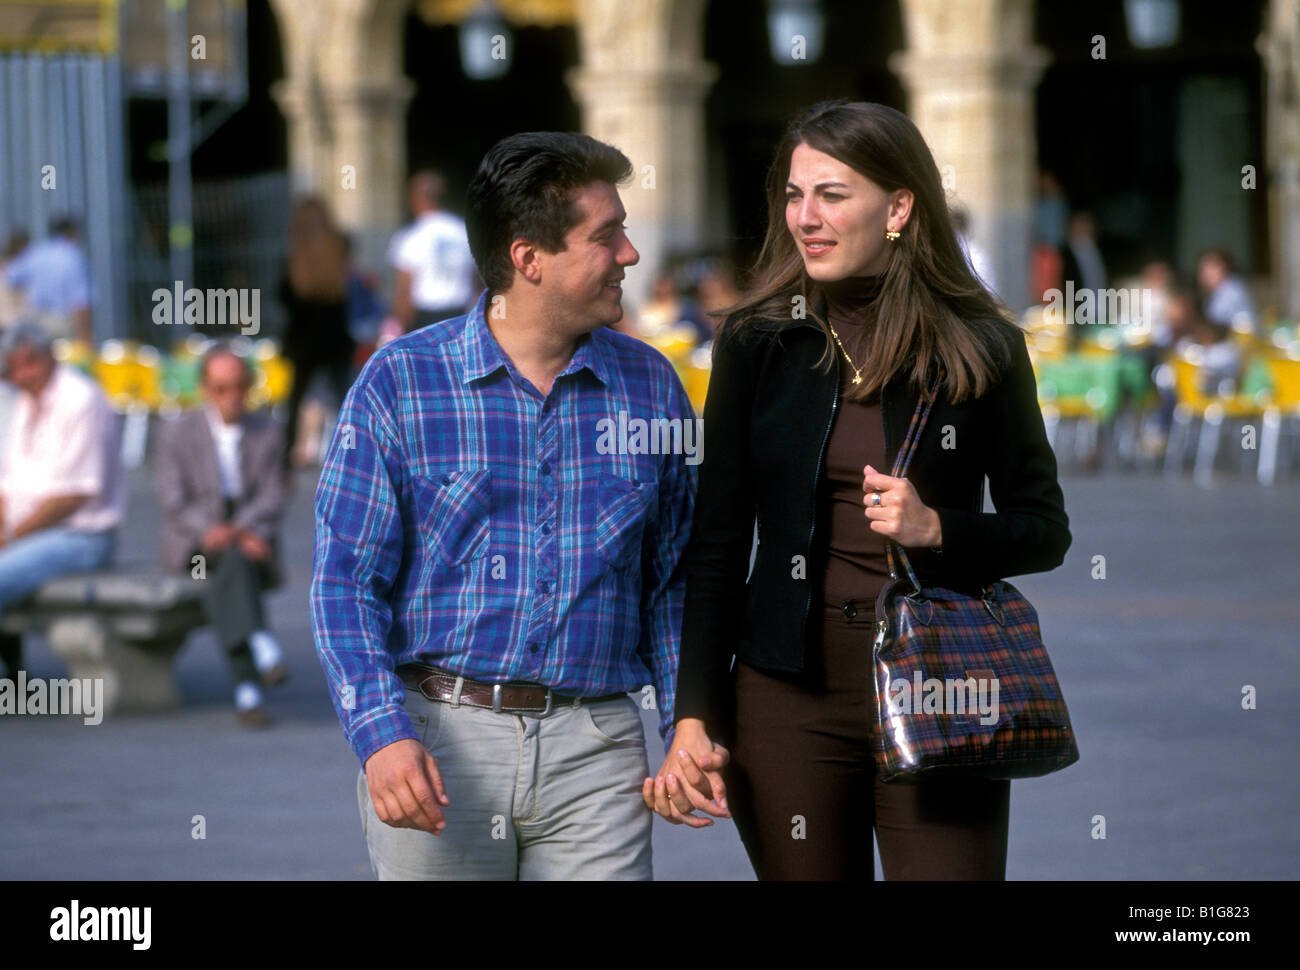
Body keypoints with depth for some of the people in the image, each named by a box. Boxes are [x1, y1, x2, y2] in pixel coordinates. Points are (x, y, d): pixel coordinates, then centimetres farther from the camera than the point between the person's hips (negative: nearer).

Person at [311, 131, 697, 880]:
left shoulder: (650, 386, 8)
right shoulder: (400, 382, -1)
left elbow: (676, 580, 13)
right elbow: (346, 578, -3)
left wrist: (689, 729, 1)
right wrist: (382, 733, -16)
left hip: (594, 743, 2)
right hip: (438, 738, -2)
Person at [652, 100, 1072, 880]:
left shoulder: (982, 347, 0)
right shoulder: (756, 342, 4)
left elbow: (1046, 529, 7)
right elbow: (718, 545, 6)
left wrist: (937, 530, -12)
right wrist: (696, 718, 0)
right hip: (791, 695, 1)